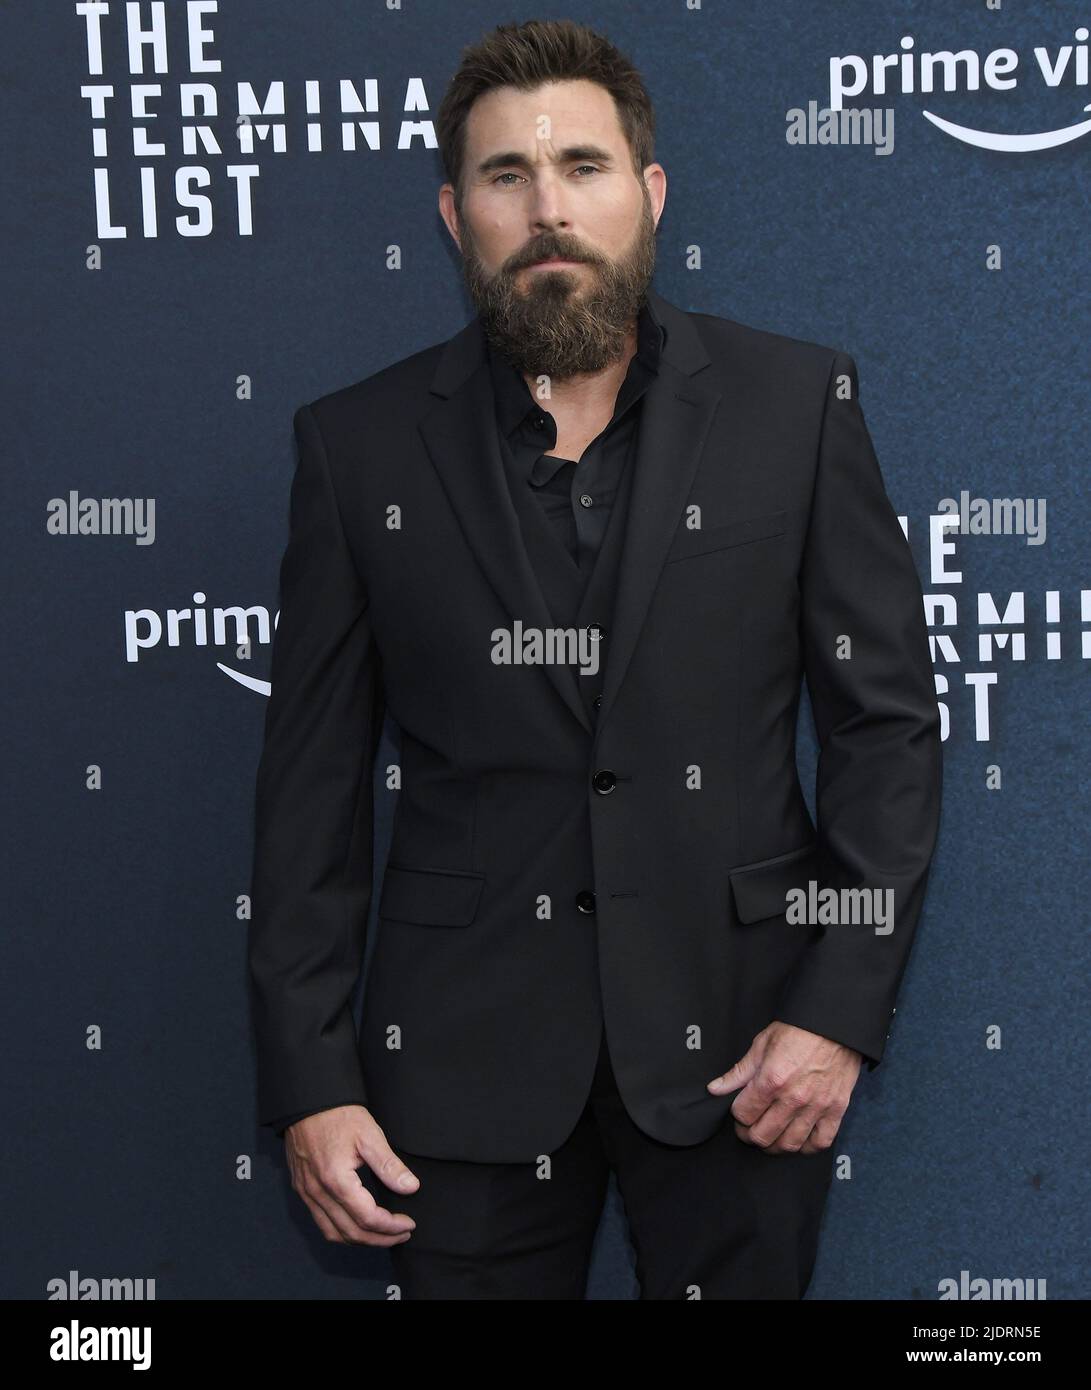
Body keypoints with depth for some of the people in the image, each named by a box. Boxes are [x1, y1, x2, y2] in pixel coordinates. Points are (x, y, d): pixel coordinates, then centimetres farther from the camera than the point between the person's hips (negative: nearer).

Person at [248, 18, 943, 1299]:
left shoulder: (794, 403, 0)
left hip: (734, 1042, 0)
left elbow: (889, 720, 1)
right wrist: (308, 1083, -2)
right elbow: (313, 783, 2)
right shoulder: (362, 444, 1)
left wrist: (842, 1007, -8)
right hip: (467, 1052, 1)